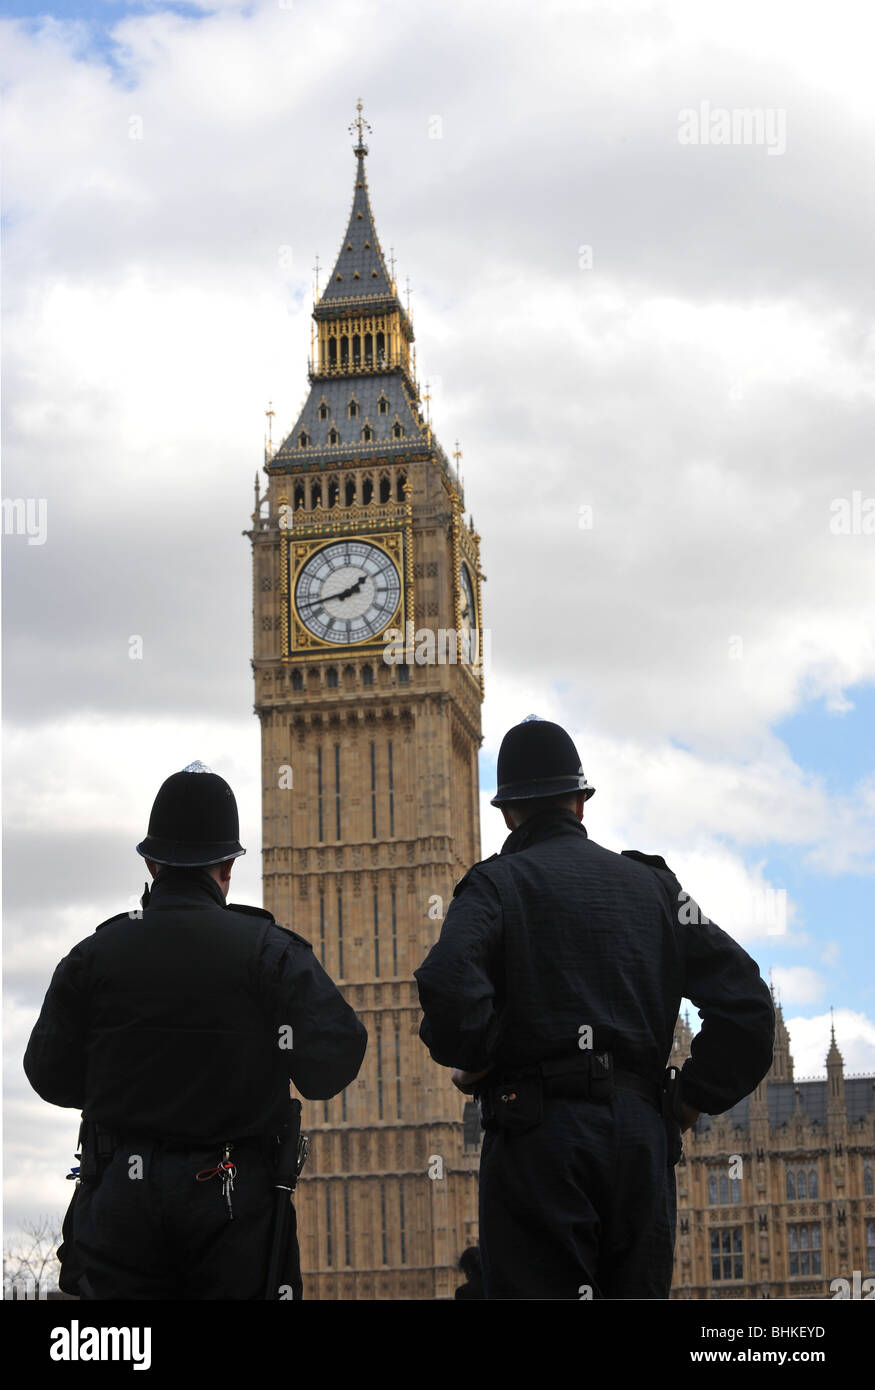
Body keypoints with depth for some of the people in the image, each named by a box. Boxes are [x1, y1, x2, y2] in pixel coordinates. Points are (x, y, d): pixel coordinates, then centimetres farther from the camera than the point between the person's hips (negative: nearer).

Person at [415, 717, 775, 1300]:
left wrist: (472, 1066, -1)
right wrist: (688, 1105, 13)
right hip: (641, 1133, 5)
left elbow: (448, 985, -18)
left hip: (539, 1133, -4)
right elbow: (747, 1000, 9)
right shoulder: (652, 885, 18)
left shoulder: (496, 883, 3)